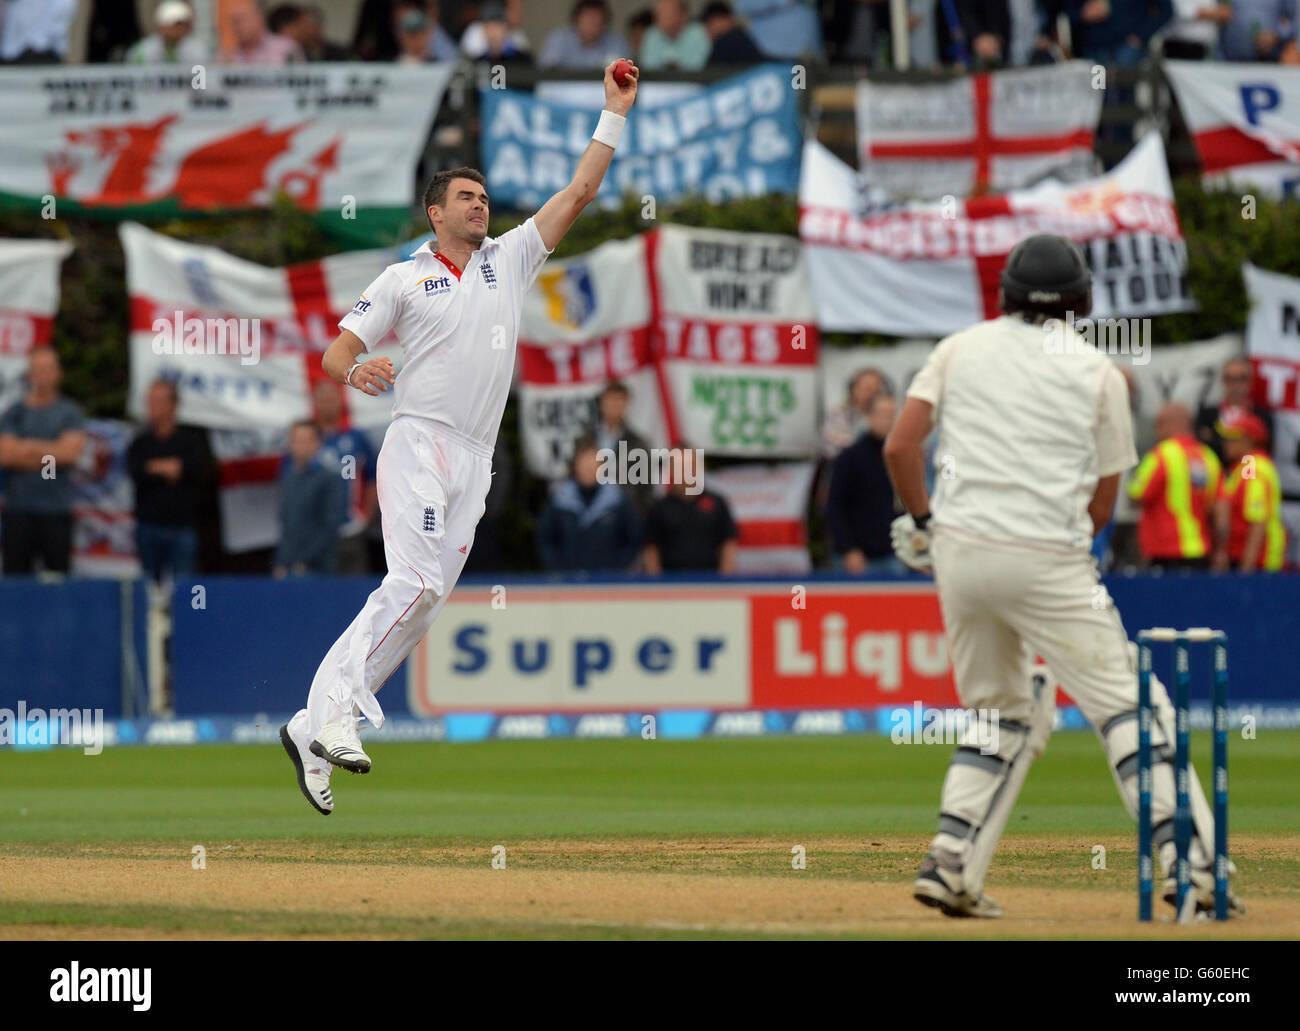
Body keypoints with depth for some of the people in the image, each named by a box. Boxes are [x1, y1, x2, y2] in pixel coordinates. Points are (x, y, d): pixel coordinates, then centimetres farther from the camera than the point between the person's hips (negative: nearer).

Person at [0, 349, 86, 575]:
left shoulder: (70, 412, 6)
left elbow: (70, 452, -7)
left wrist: (29, 447, -4)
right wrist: (50, 453, -5)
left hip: (57, 510, -1)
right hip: (18, 509, 1)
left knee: (58, 572, -3)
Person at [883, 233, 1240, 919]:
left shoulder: (961, 348, 11)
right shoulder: (1099, 372, 5)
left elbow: (899, 446, 1)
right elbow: (1101, 506, 7)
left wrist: (920, 523, 15)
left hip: (959, 552, 4)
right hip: (1050, 561, -4)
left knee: (1002, 714, 19)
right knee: (1127, 705, -1)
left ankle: (949, 867, 7)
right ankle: (1189, 865, -12)